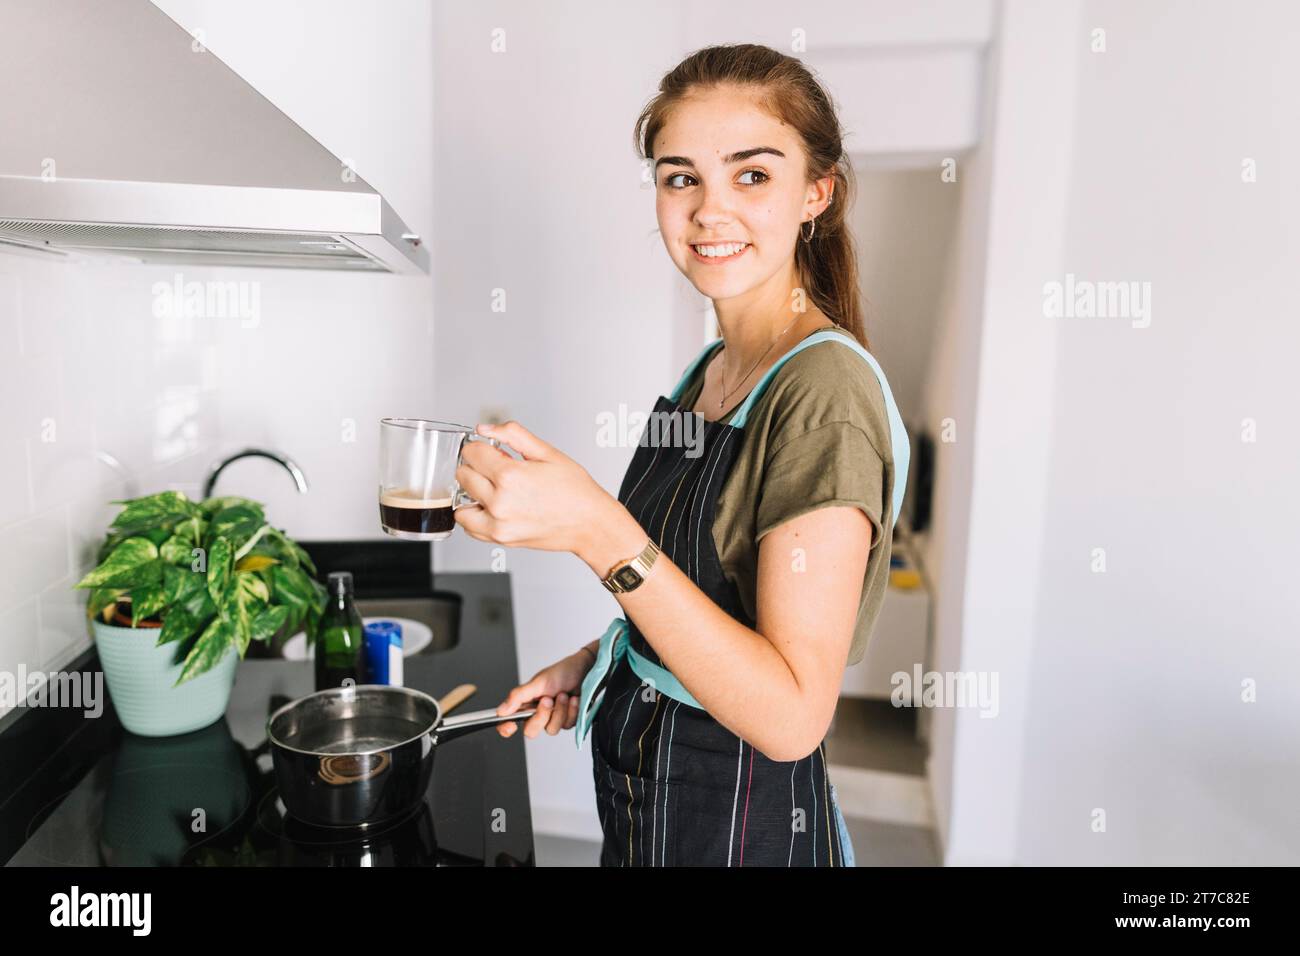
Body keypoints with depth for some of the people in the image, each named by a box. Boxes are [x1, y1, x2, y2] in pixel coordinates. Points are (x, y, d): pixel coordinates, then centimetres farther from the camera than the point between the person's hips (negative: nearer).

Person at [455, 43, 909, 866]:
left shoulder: (825, 387, -24)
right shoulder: (711, 369, 2)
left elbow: (791, 716, -28)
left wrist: (601, 533, -35)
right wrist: (599, 662, 1)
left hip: (739, 824, -7)